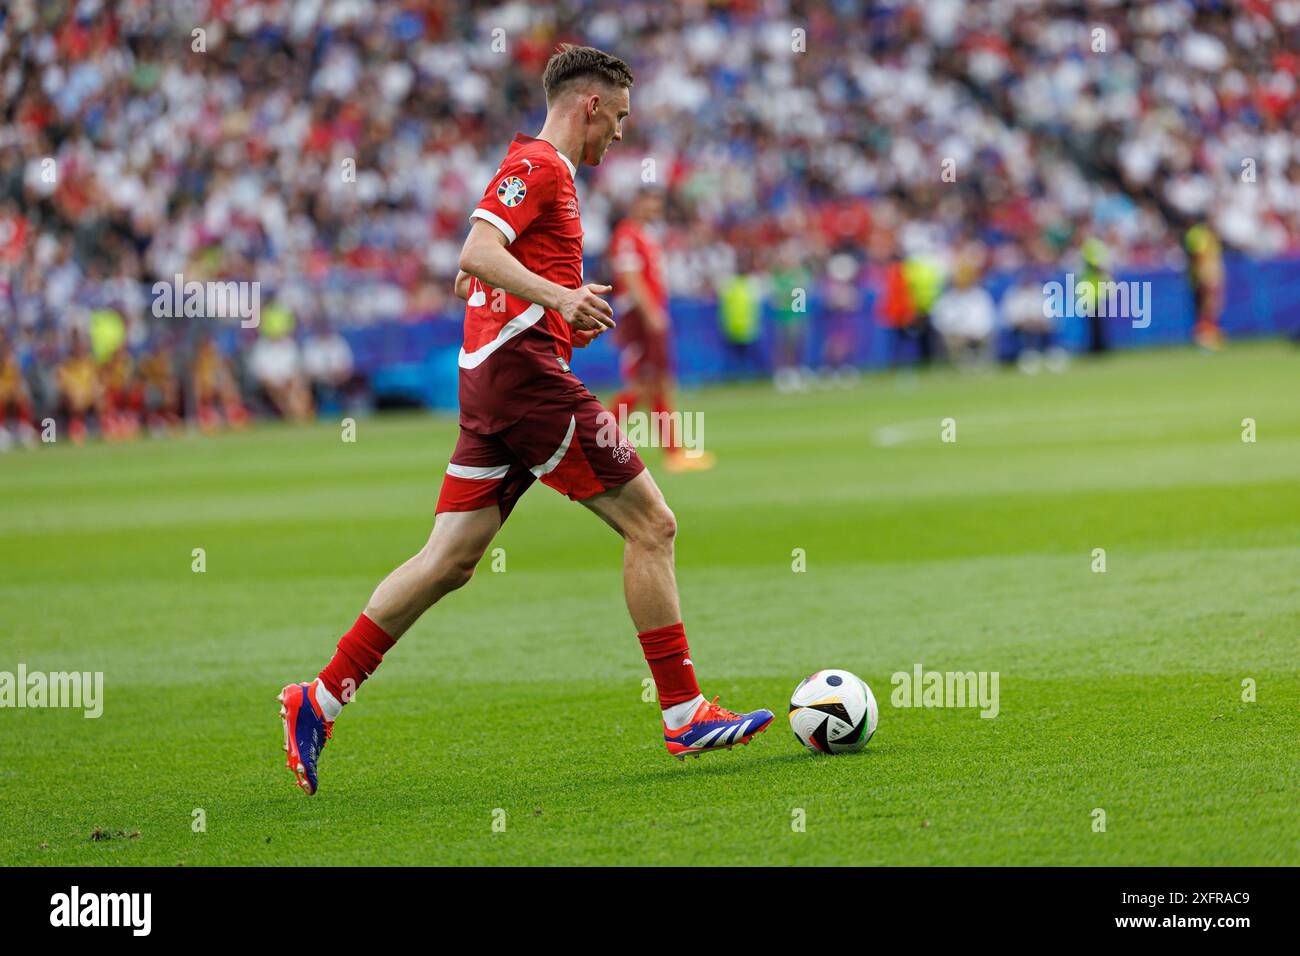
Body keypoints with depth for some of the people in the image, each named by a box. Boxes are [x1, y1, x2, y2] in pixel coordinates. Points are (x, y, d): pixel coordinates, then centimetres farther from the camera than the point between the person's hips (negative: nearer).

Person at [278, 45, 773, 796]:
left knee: (451, 560, 6)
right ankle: (686, 714, -5)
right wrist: (557, 296, -33)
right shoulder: (540, 166, -6)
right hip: (526, 370, -10)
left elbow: (472, 278, 32)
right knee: (651, 524, -7)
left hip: (490, 380, 10)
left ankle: (321, 700, 4)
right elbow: (477, 254, -20)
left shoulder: (538, 169, 25)